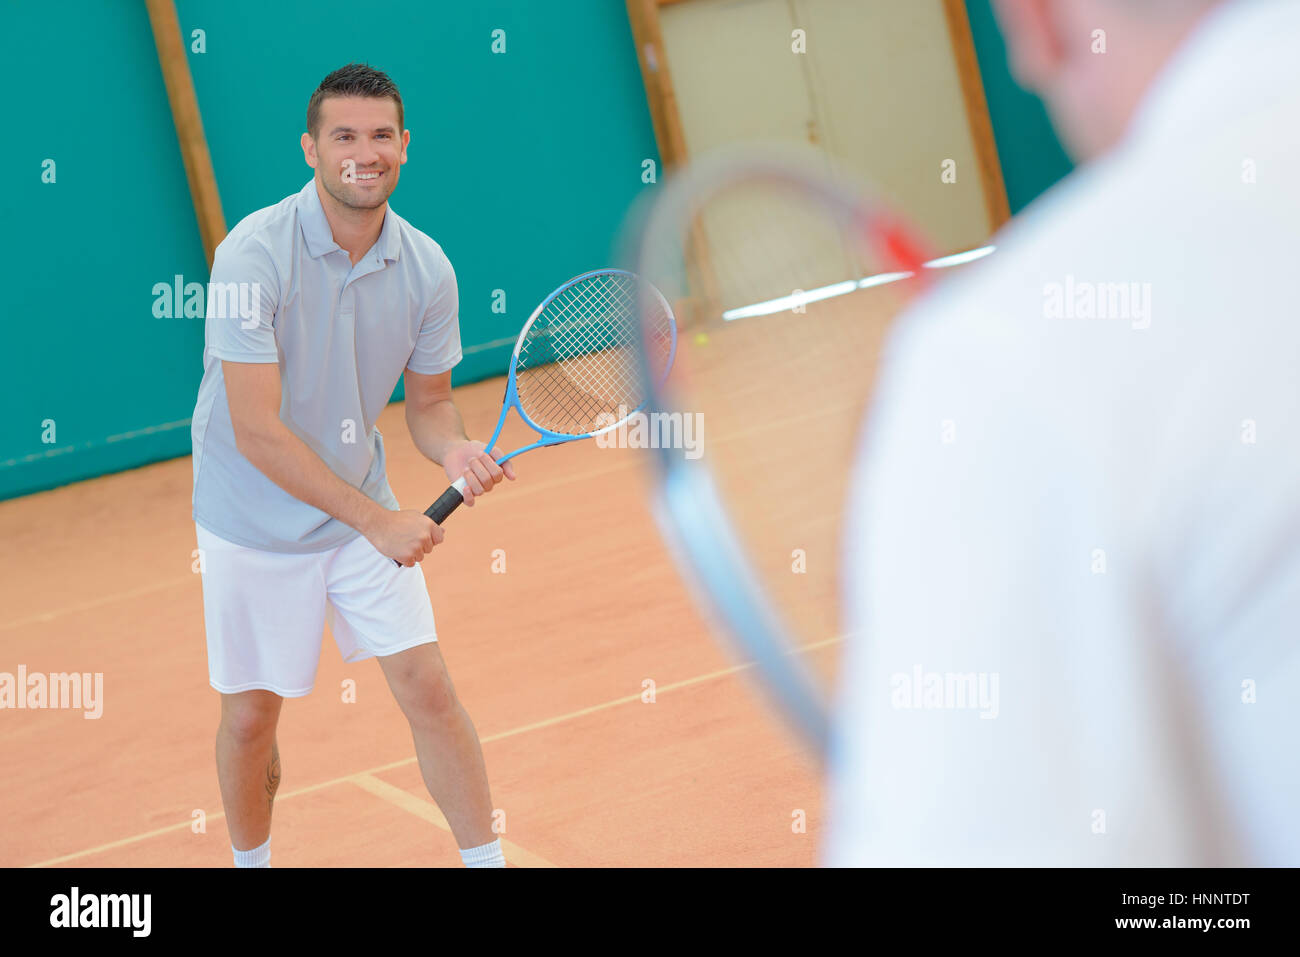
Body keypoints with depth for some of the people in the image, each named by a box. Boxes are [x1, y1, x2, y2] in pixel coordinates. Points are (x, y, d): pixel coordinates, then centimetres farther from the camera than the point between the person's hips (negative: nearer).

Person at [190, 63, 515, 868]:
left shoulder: (426, 267, -9)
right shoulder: (255, 254, -24)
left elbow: (428, 400, 5)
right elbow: (258, 433, -27)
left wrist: (454, 450, -19)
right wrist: (377, 520, -29)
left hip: (366, 515, 3)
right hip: (255, 524, -3)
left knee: (430, 690, -3)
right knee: (251, 716, 9)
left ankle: (487, 860, 10)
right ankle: (252, 862, 34)